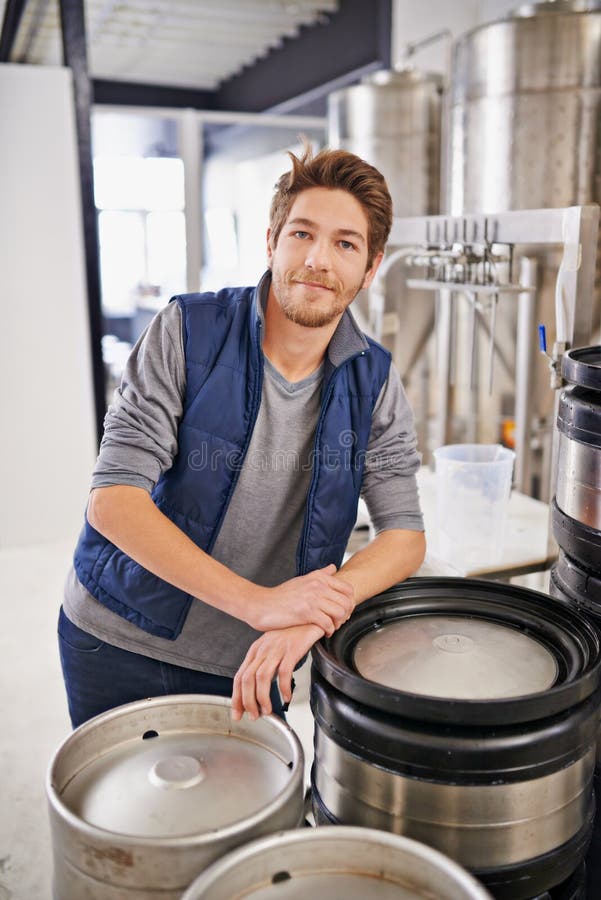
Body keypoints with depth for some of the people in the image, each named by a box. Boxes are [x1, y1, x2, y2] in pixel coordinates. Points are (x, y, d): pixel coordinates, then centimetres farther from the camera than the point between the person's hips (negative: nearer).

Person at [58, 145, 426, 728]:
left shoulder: (374, 382, -6)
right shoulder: (186, 332, -15)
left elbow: (405, 536, -9)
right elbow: (113, 499, -21)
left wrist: (308, 618, -28)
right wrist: (256, 601, -29)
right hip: (119, 642, -1)